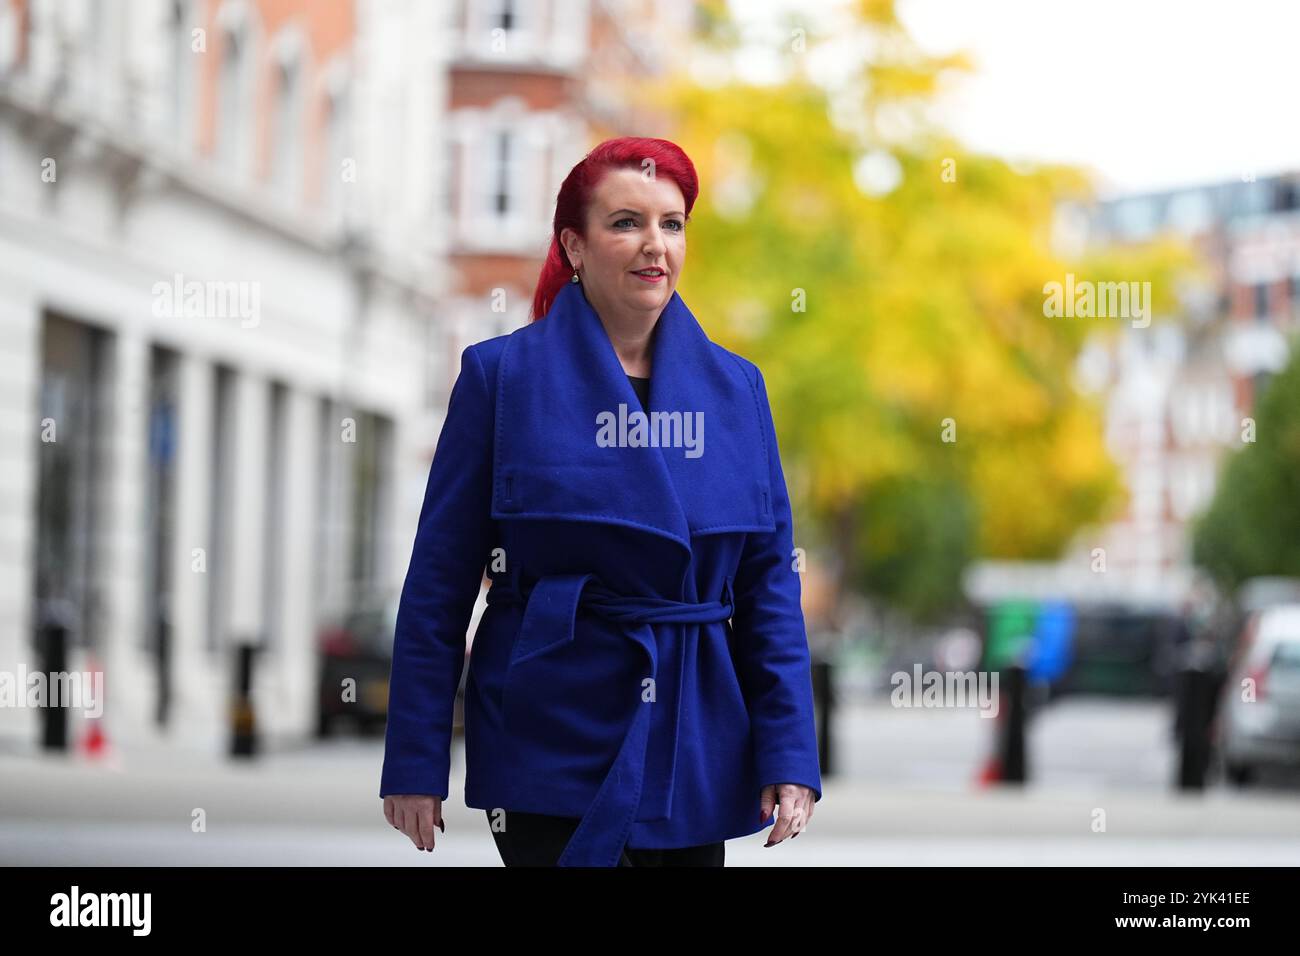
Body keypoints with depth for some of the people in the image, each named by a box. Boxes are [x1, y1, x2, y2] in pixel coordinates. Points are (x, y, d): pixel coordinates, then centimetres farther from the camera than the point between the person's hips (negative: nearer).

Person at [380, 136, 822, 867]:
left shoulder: (735, 387, 7)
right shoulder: (501, 376, -2)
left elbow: (770, 585, 7)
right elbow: (440, 581, -3)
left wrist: (790, 753, -3)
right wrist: (415, 764, -6)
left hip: (695, 752, 3)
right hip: (551, 746, -3)